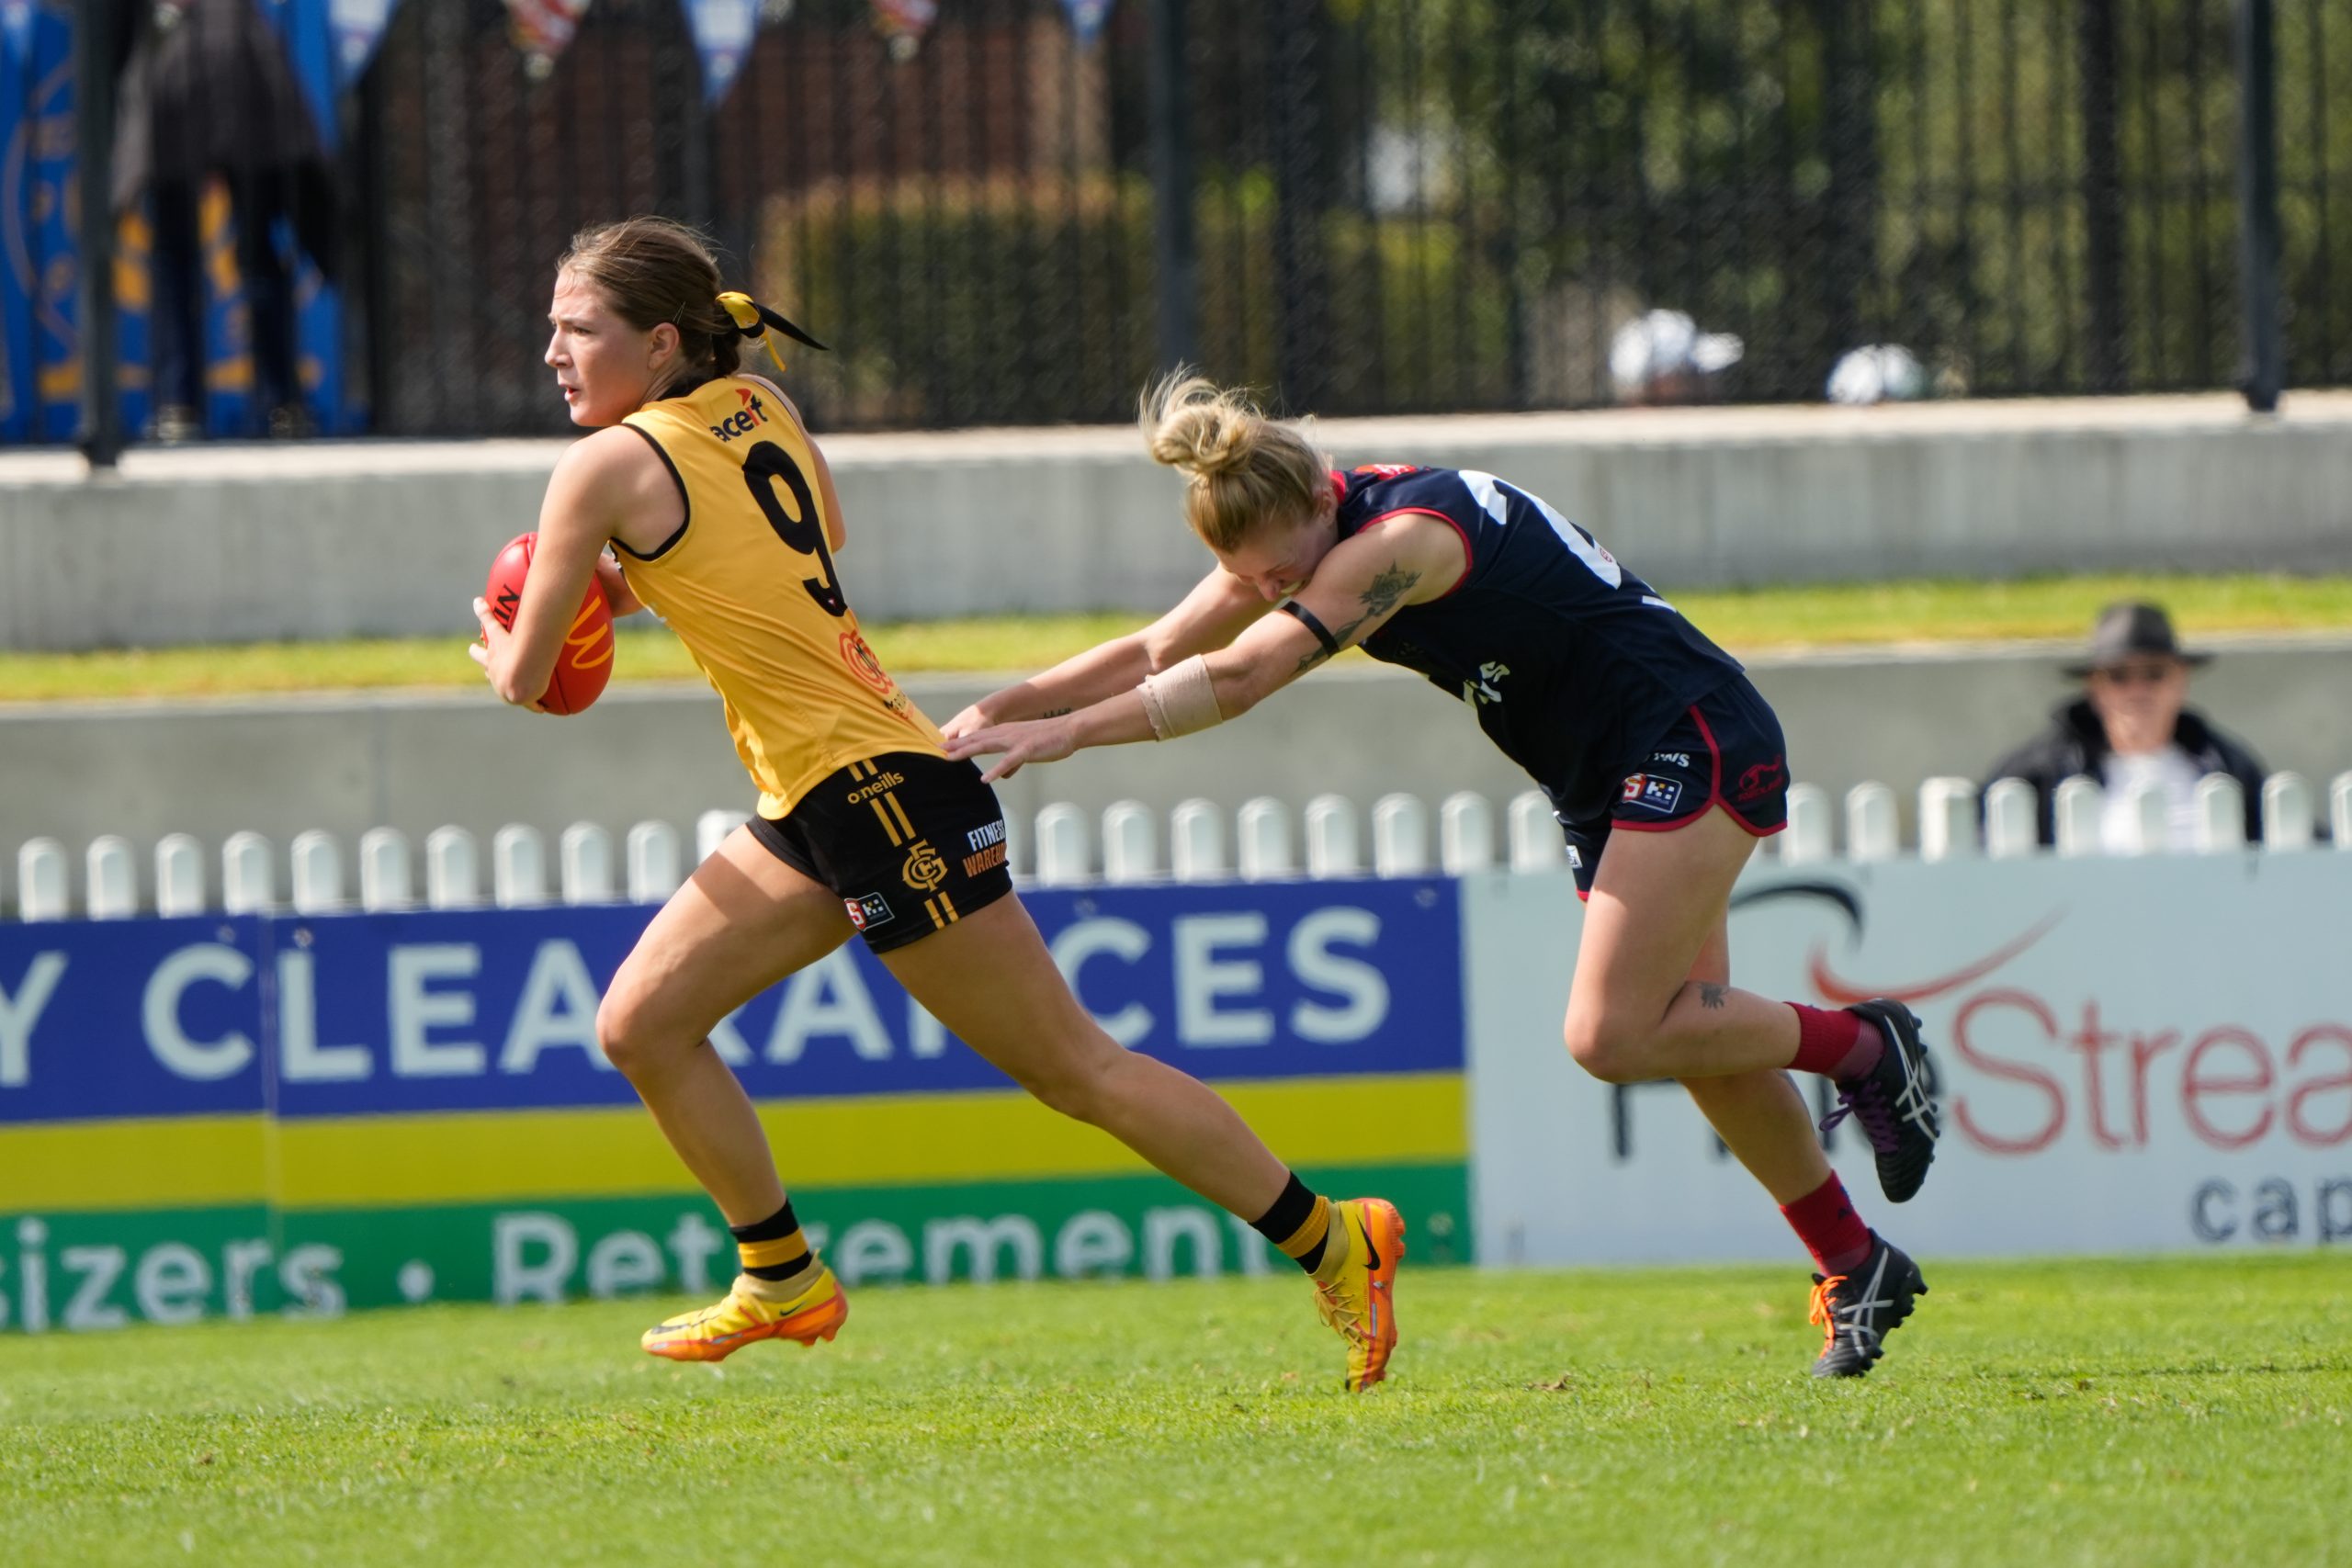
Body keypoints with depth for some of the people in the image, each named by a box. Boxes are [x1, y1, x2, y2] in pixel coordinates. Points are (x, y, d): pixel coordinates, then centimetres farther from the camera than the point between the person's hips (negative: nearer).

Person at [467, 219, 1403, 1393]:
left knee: (1073, 1068, -3)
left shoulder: (609, 468, -12)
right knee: (641, 1026, 9)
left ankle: (1331, 1240, 3)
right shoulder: (758, 410, 10)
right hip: (817, 808, 9)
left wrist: (500, 646, 18)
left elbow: (523, 678, -5)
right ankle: (782, 1279, 19)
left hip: (876, 792, -9)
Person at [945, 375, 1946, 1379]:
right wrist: (996, 713, -6)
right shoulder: (1294, 536, -1)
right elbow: (1157, 654, 4)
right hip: (1607, 785, 10)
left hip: (1694, 745, -10)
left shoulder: (1399, 537, -28)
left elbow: (1235, 679, -34)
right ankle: (1855, 1270, 19)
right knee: (1694, 1036, 9)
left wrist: (1063, 732, -32)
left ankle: (1864, 1046, 2)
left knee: (1609, 1037, -16)